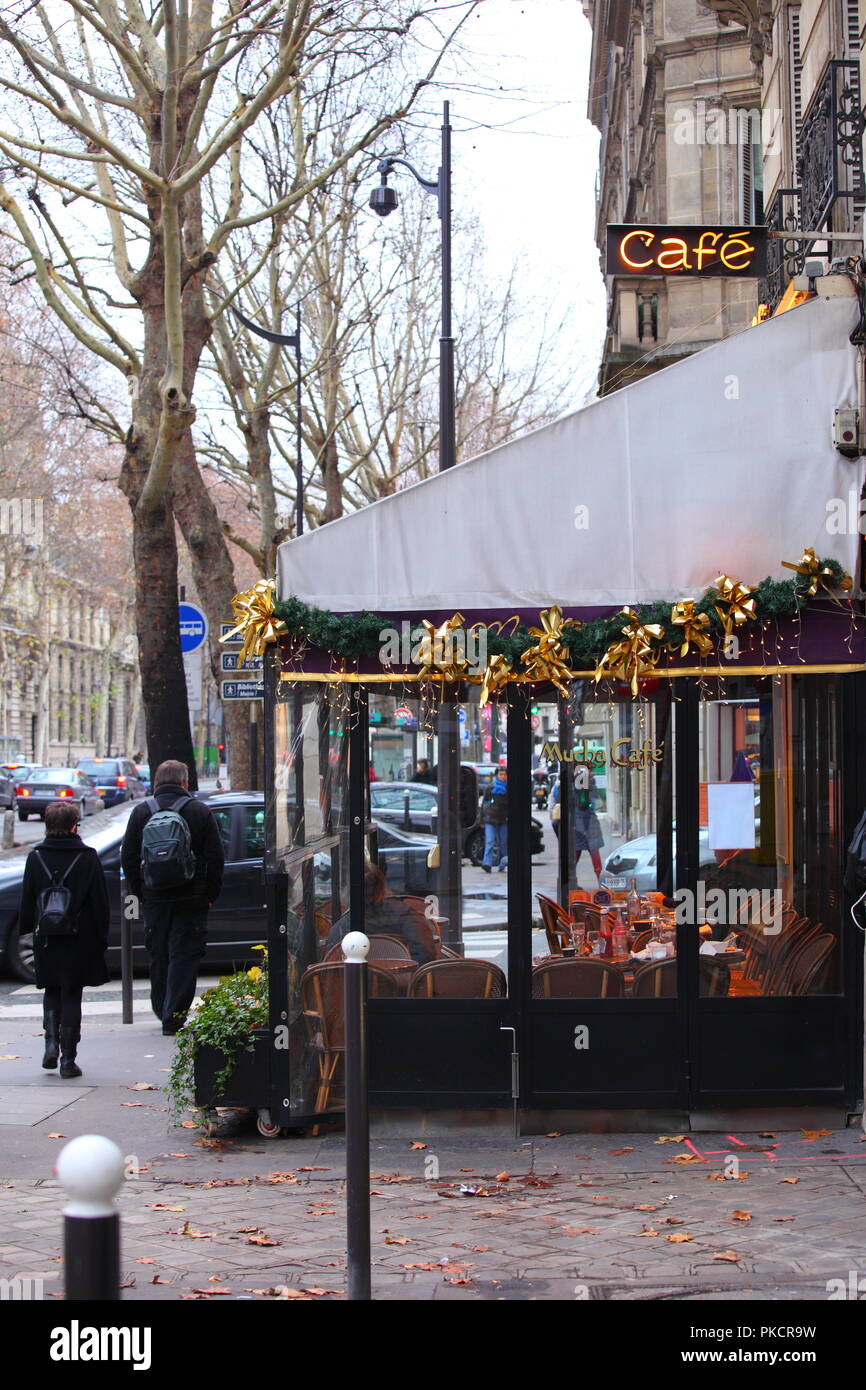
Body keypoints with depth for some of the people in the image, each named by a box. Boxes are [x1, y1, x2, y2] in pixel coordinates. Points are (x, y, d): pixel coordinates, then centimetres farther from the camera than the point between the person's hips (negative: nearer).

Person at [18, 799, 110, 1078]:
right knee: (71, 997, 6)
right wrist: (101, 936, 4)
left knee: (52, 992, 19)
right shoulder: (88, 857, -8)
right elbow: (100, 901, -4)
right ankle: (68, 1060, 4)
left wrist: (26, 930, 13)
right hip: (79, 939, -1)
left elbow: (27, 900, 2)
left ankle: (52, 1042, -1)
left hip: (46, 939, 1)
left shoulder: (36, 857, -4)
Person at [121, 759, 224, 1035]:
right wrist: (211, 894, 4)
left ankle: (162, 1010, 23)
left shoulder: (141, 812, 3)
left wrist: (138, 892, 12)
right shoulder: (200, 811, -2)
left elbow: (128, 857, 4)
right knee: (184, 955, -1)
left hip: (154, 899, 2)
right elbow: (215, 857, -3)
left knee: (158, 956, 14)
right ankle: (174, 1016, -7)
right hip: (191, 899, -2)